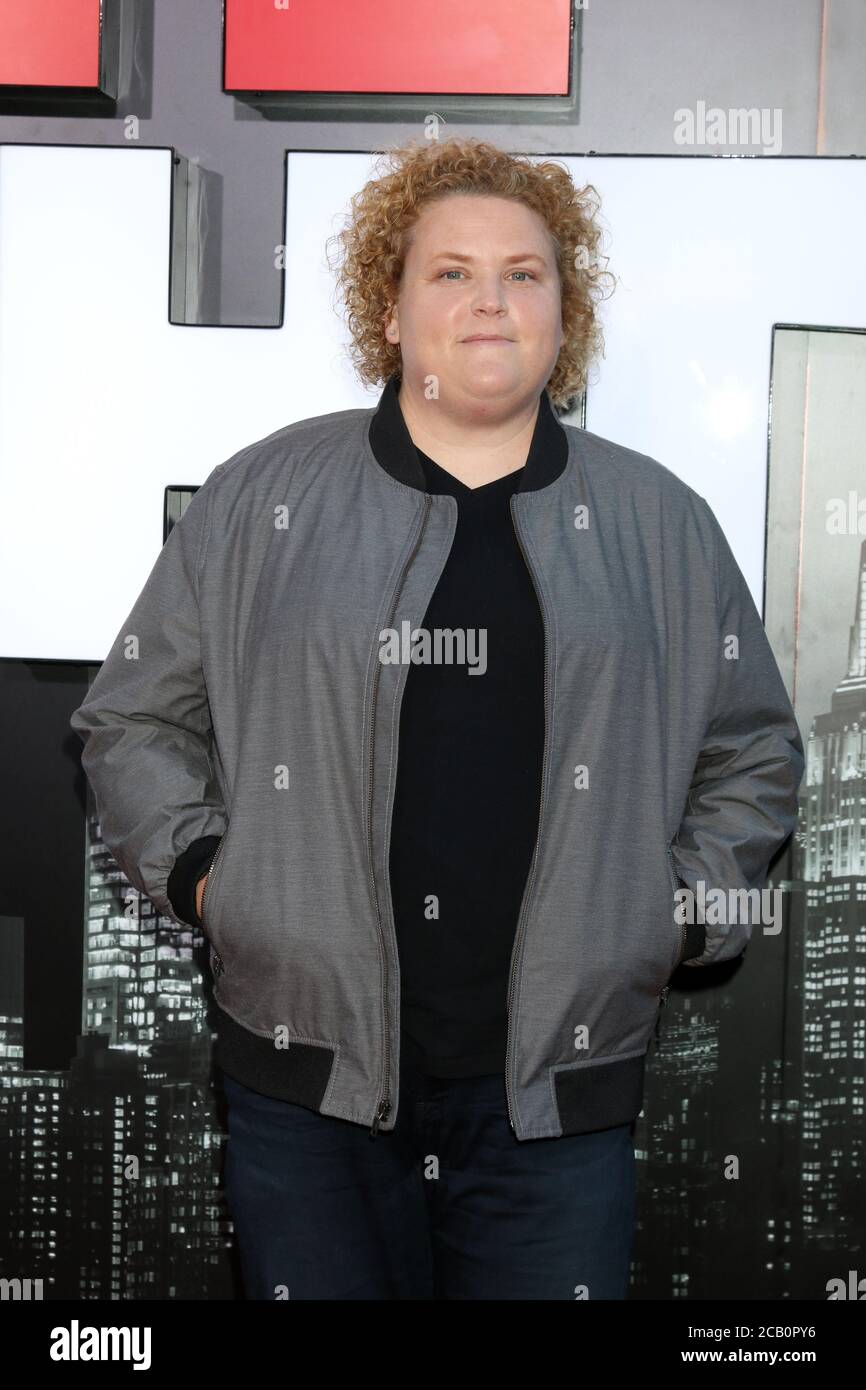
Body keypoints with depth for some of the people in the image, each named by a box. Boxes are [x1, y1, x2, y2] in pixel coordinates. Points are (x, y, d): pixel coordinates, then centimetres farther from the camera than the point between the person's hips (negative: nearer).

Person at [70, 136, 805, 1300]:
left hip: (560, 1088, 1)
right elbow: (133, 716, 11)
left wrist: (686, 911, 5)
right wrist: (199, 869, -1)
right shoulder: (261, 497, 6)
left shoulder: (660, 524, 9)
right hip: (308, 1075, 0)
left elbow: (755, 752, 15)